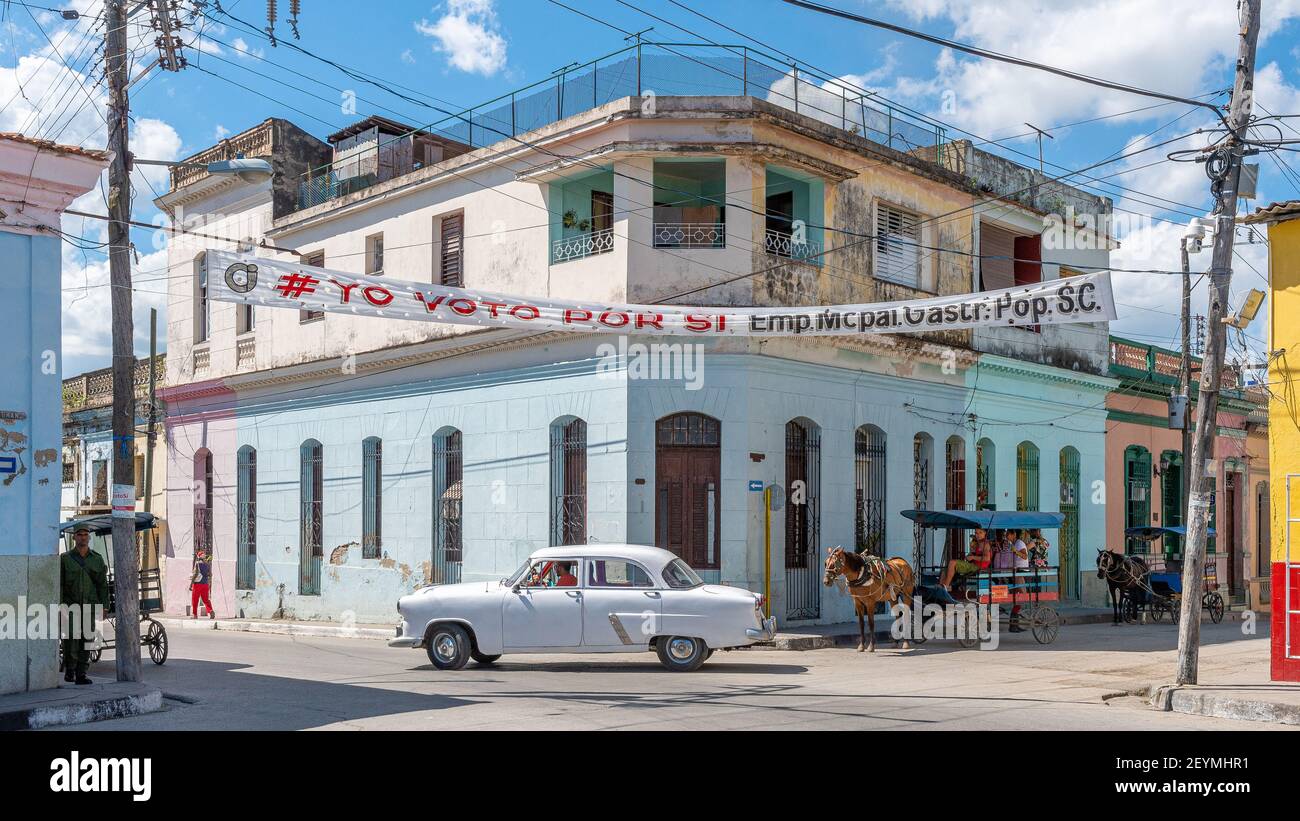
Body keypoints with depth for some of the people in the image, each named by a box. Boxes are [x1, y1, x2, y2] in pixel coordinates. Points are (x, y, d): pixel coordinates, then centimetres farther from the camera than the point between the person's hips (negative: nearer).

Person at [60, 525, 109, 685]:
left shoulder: (97, 559, 9)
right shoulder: (65, 559, 3)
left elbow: (102, 584, 9)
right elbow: (59, 584, 0)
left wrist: (104, 606, 2)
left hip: (90, 606, 2)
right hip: (70, 606, -2)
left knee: (86, 641, 1)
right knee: (71, 641, -4)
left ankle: (81, 674, 7)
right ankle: (69, 670, 15)